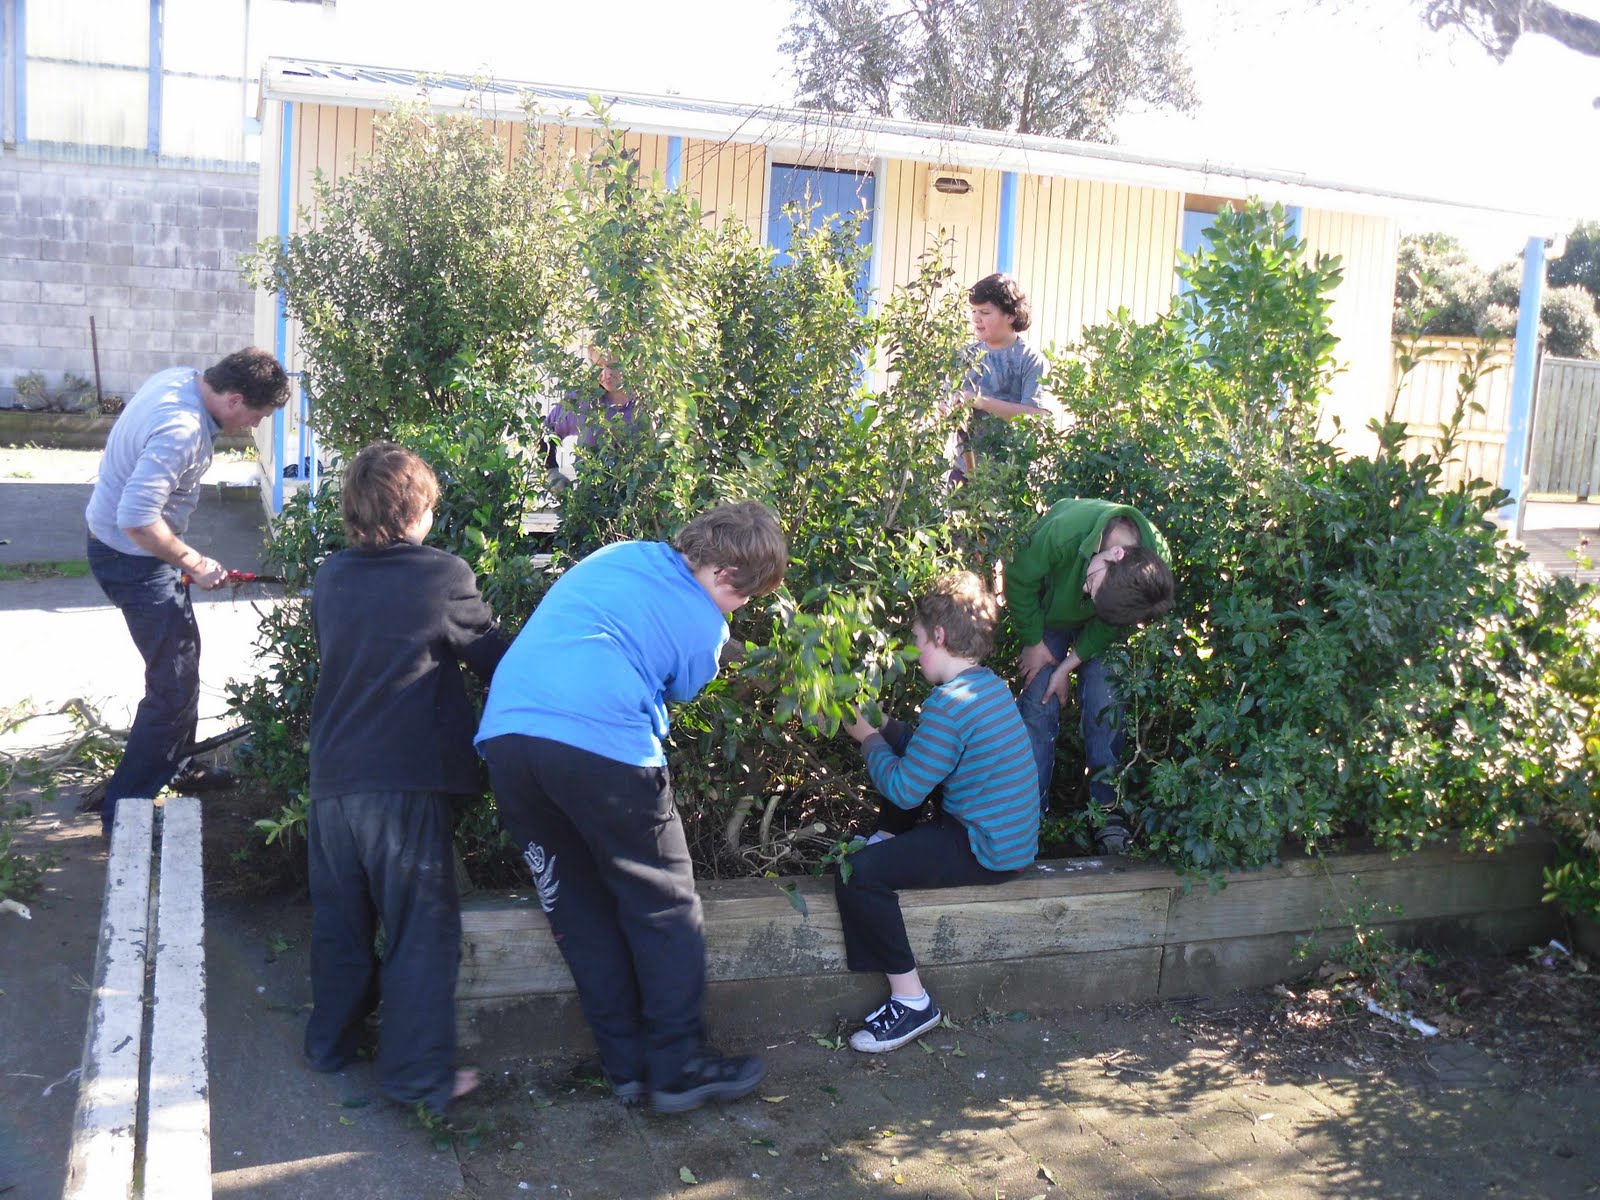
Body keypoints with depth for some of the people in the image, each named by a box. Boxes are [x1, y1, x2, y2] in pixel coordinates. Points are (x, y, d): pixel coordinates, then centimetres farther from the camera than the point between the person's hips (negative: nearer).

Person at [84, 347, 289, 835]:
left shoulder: (181, 378, -2)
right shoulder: (182, 432, -32)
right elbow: (136, 519, -36)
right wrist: (194, 563, -23)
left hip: (131, 549, 11)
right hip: (133, 560, -11)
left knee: (183, 651, 25)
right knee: (175, 685, -6)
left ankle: (177, 768, 43)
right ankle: (125, 811, 3)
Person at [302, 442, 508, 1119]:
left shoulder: (330, 580, 6)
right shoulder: (444, 577, -9)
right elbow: (495, 659, -1)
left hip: (331, 778, 6)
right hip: (405, 783, -5)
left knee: (340, 922, 20)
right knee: (423, 931, 4)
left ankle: (331, 1042, 35)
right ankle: (419, 1075, 8)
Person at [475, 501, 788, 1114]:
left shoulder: (614, 556, 22)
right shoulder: (704, 627, 6)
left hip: (505, 734, 7)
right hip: (603, 747, -6)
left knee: (579, 910, 16)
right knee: (664, 908, 11)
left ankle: (627, 1065, 23)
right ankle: (678, 1065, 17)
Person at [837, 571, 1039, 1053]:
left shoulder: (950, 702, -24)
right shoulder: (990, 685, 6)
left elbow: (903, 790, -18)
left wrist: (869, 738, -2)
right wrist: (884, 729, 12)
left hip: (986, 852, -10)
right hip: (1009, 831, 10)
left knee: (856, 873, -19)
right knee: (899, 739, 19)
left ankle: (911, 1003, -11)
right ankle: (886, 841, 28)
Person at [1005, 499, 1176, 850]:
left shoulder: (1158, 562, -34)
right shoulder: (1063, 531, -44)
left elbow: (1109, 624, -17)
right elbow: (1019, 580, -23)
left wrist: (1071, 664, -19)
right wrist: (1034, 643, -15)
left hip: (1098, 627, 1)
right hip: (1050, 612, -1)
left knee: (1105, 703, -11)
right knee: (1040, 703, -8)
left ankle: (1106, 809, 0)